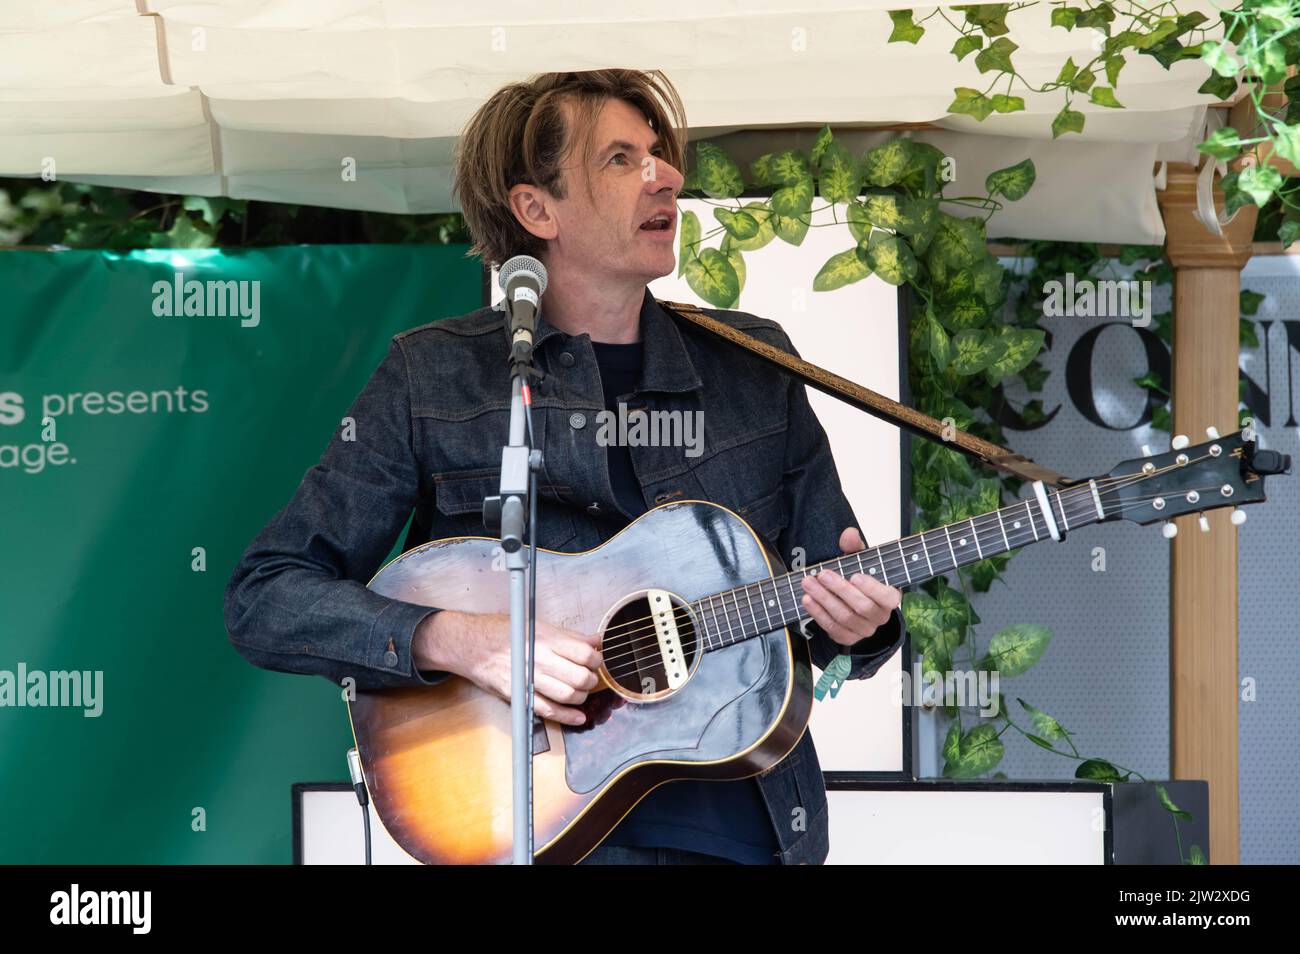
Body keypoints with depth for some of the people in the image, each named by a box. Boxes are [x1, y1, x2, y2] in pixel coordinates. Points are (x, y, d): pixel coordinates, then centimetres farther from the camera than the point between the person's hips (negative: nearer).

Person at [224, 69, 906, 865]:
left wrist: (857, 623, -5)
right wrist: (458, 642, -14)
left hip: (751, 826, 5)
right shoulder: (434, 377, 3)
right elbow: (264, 598, 0)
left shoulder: (753, 365, 14)